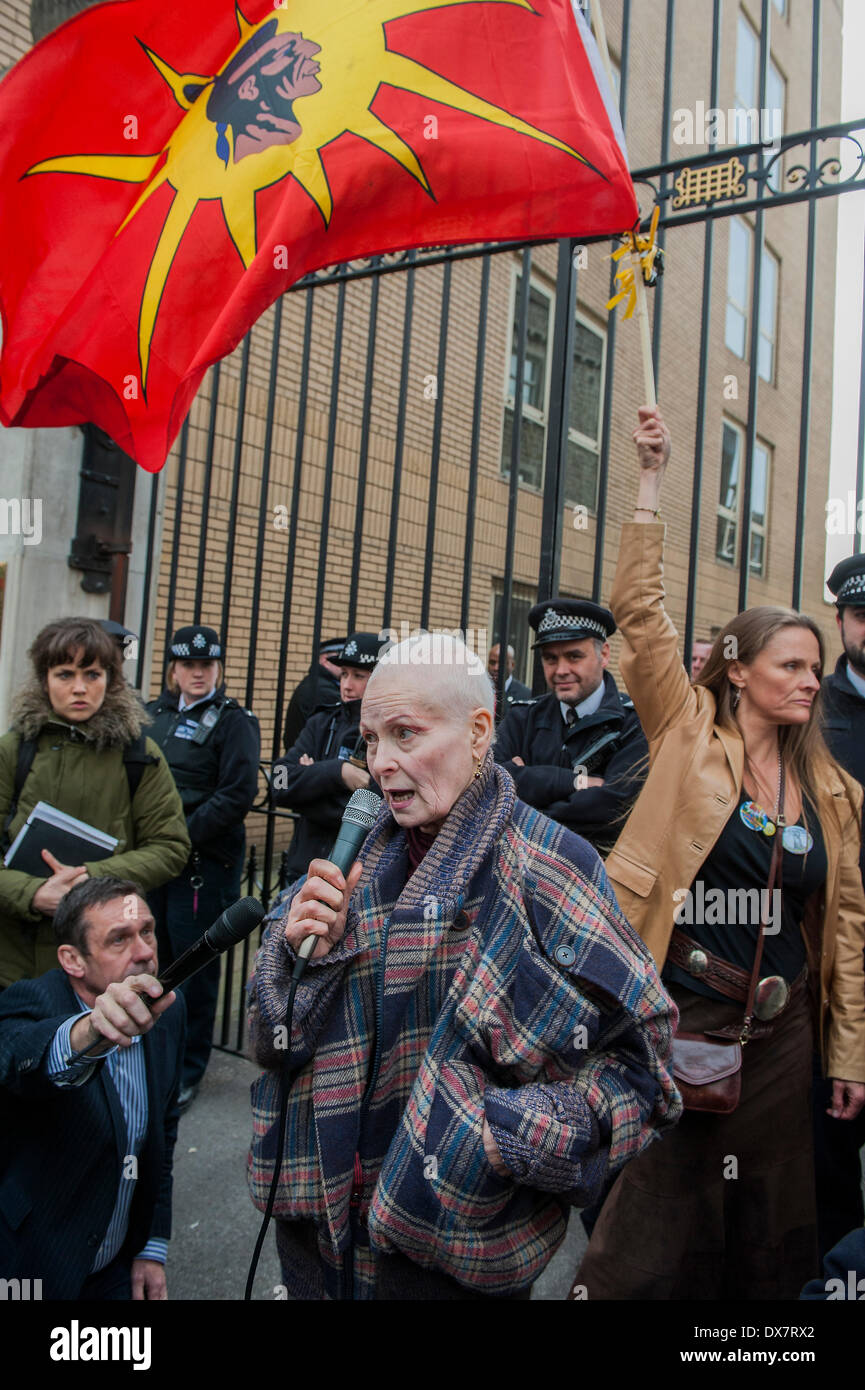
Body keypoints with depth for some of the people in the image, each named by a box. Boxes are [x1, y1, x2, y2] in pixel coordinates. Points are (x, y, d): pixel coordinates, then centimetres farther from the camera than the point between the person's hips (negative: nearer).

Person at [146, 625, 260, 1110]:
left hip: (205, 863, -5)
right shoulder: (154, 714, 12)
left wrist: (182, 837, -16)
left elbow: (238, 796, -12)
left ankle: (187, 1072, 18)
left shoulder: (234, 721, -4)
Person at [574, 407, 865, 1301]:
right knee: (659, 1205, 4)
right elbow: (639, 608, -11)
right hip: (677, 1011, -4)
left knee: (766, 1220, 17)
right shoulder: (689, 733, -4)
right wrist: (651, 478, -13)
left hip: (779, 1027, 5)